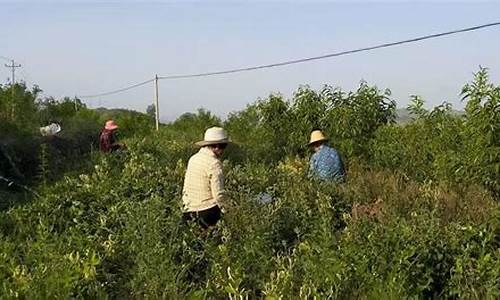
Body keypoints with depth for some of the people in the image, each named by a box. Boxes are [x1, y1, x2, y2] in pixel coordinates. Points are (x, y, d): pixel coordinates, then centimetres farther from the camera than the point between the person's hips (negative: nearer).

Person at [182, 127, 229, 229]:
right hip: (207, 212, -8)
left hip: (190, 211, 8)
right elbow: (218, 194, -17)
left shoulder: (193, 159, 11)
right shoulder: (214, 163, -12)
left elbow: (185, 190, 15)